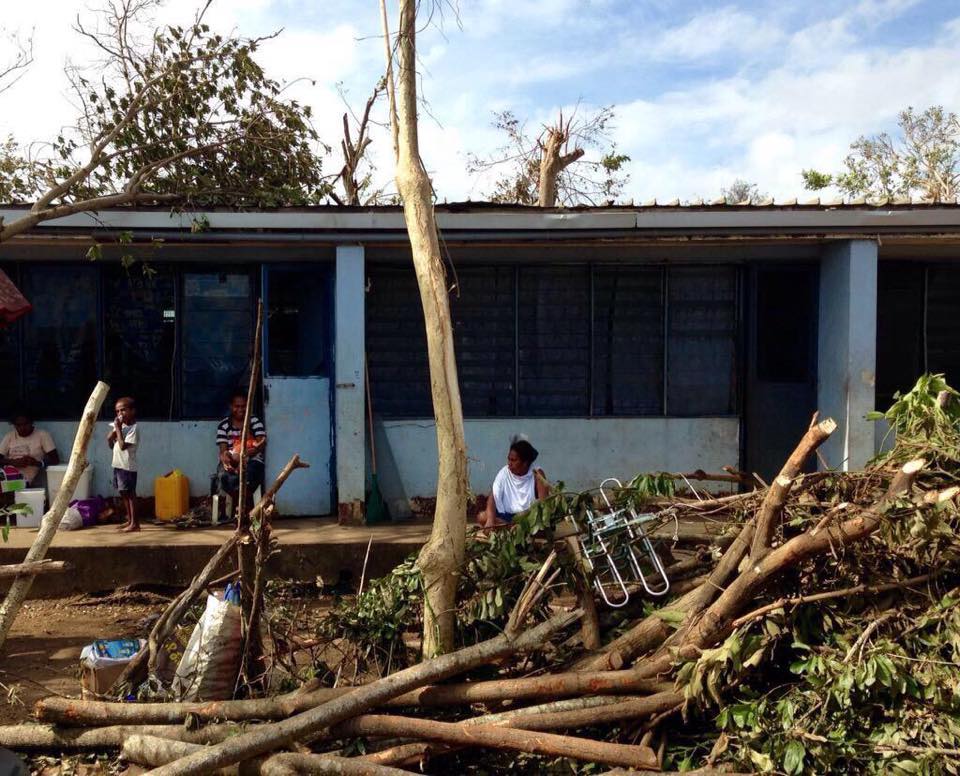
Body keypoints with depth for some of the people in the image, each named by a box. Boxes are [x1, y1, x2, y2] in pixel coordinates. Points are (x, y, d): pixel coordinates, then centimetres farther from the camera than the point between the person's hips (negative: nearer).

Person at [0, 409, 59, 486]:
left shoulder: (42, 435, 4)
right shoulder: (9, 436, 15)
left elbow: (55, 460, -1)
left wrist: (38, 463, -19)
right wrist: (14, 462, -11)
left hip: (26, 482, -4)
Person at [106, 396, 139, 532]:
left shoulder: (133, 428, -15)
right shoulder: (120, 425, 12)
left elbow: (123, 445, -24)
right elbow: (111, 445, 15)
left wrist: (118, 429, -18)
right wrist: (114, 430, -1)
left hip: (128, 467, -9)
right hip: (118, 465, 9)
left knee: (130, 494, -6)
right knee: (123, 493, 14)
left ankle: (135, 523, -1)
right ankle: (129, 520, 24)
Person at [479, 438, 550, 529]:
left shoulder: (536, 474, -8)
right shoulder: (504, 473, -3)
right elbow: (493, 497, -12)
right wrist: (490, 520, -28)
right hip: (507, 516, 3)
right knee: (482, 517, -22)